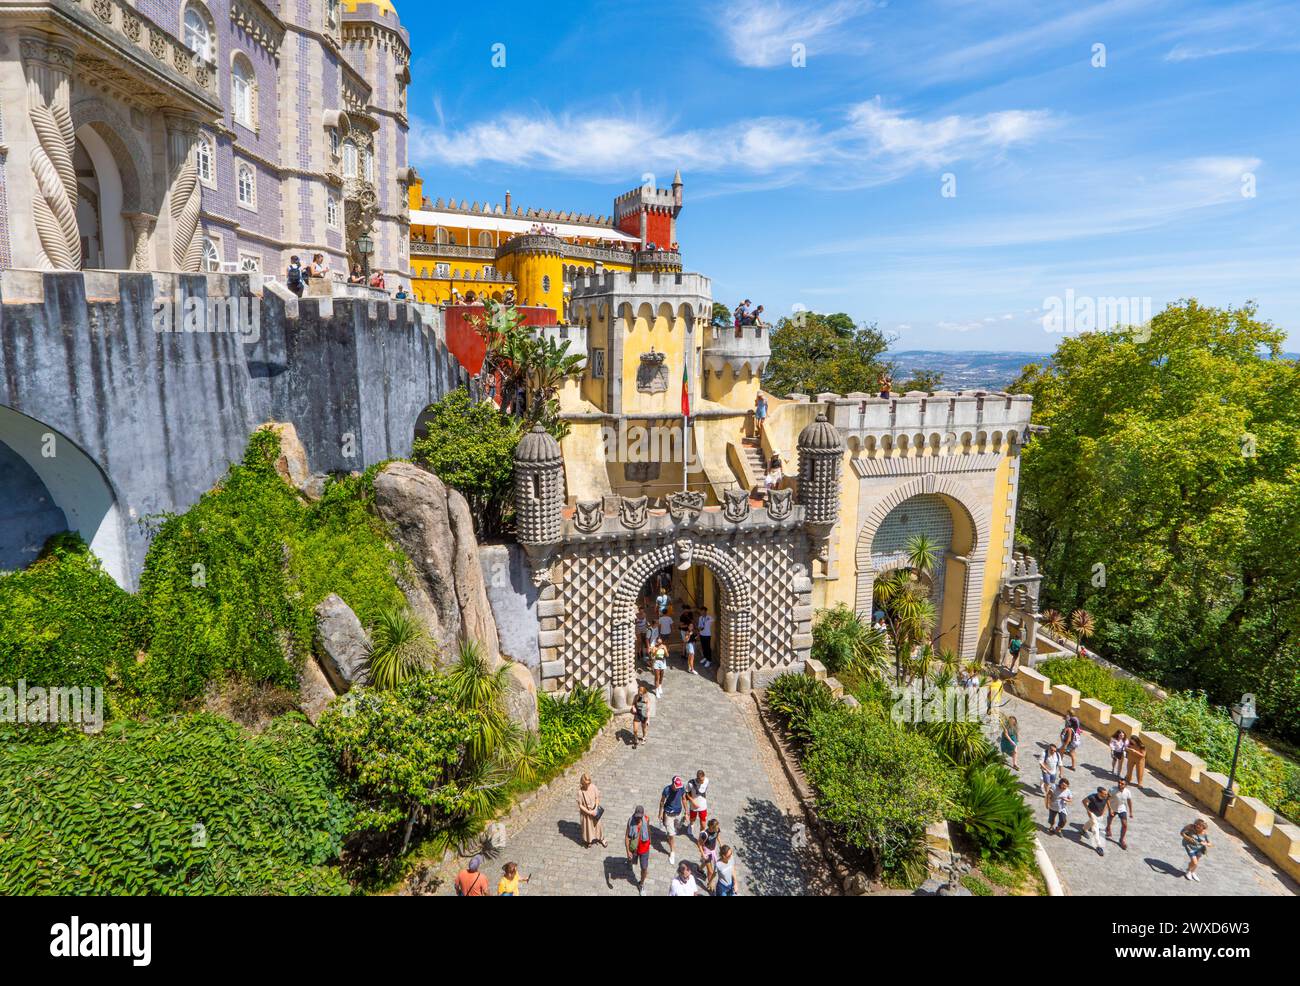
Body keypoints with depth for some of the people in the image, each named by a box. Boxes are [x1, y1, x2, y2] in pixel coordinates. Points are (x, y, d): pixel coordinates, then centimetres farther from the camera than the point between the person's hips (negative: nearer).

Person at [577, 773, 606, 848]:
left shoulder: (593, 787, -19)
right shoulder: (580, 792, -27)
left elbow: (597, 798, -5)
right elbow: (580, 805, -17)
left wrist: (596, 809, -16)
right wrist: (589, 812, -19)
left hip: (595, 810, 2)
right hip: (586, 812, -2)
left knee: (598, 824, 19)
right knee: (587, 826, 18)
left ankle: (601, 838, 46)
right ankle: (588, 840, 46)